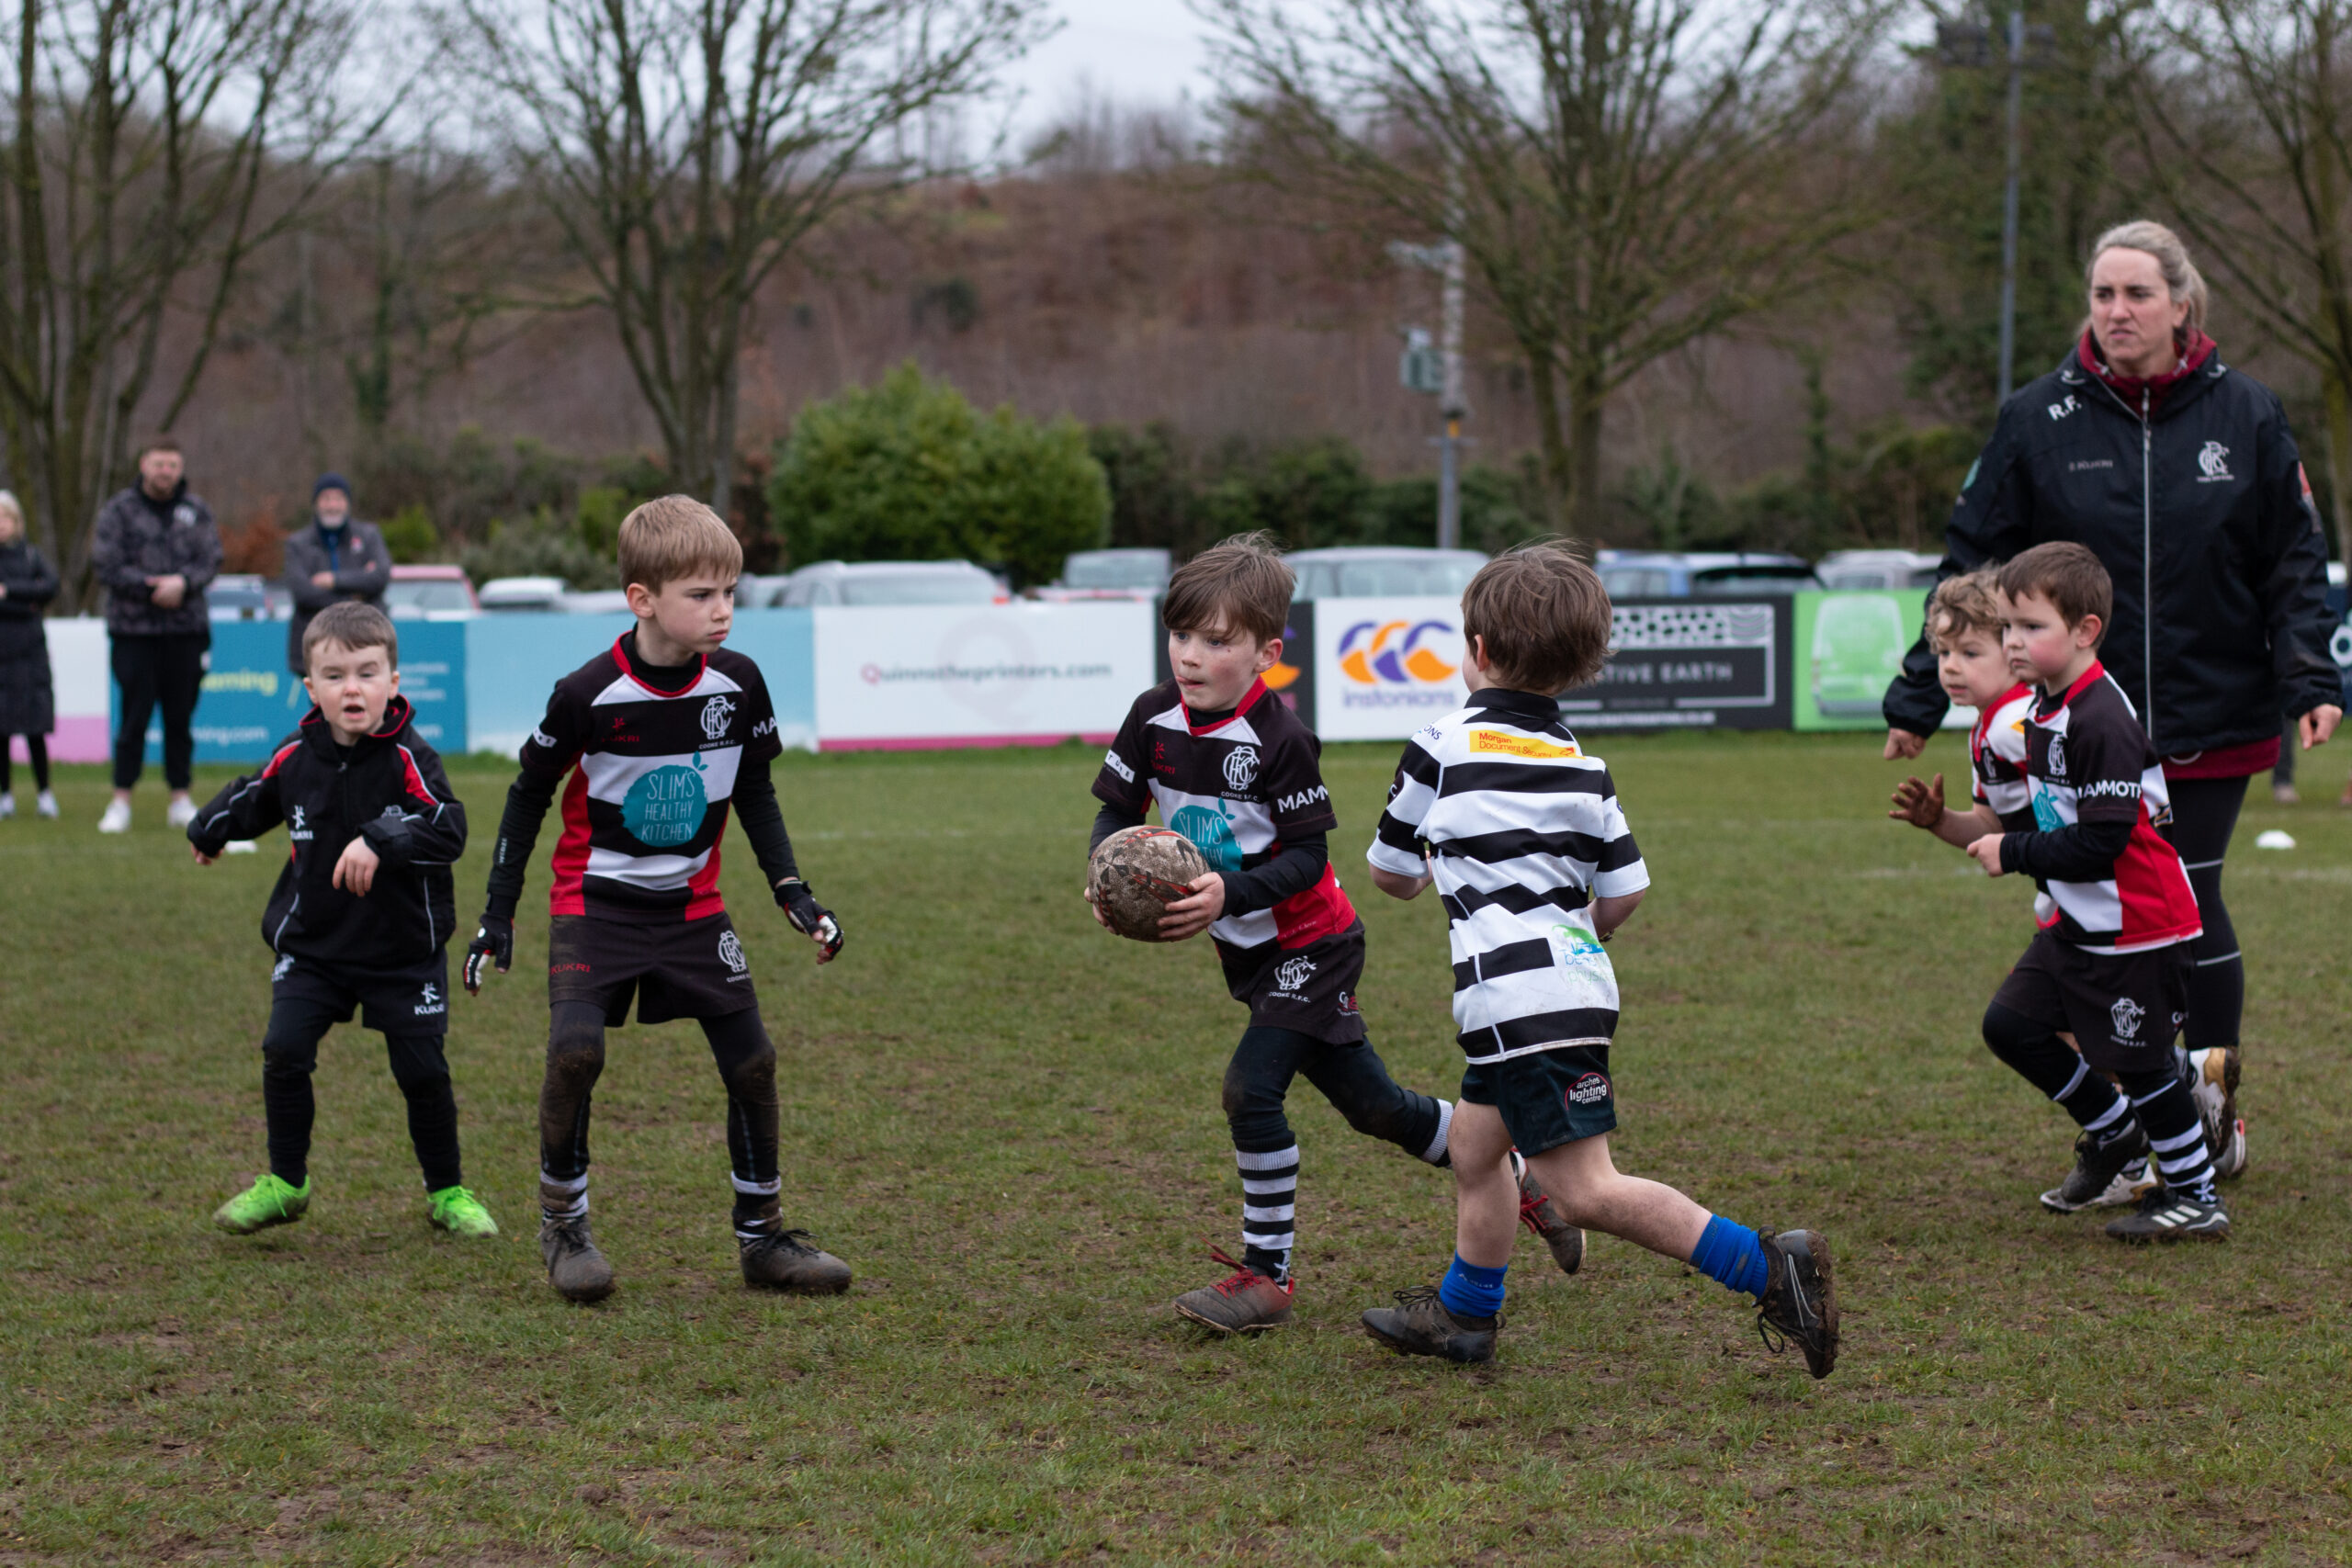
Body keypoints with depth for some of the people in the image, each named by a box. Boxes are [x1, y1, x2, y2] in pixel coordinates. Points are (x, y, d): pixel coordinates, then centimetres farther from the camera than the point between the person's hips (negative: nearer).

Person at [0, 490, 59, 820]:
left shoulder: (28, 554, 8)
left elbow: (50, 586, -7)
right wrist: (27, 602, -11)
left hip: (28, 648, 1)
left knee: (34, 725, -2)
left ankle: (44, 792, 7)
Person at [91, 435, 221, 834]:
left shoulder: (196, 512, 9)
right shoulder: (118, 511, 1)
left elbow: (211, 560, 2)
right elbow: (105, 565, -6)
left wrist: (183, 582, -18)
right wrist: (152, 588, -15)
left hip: (187, 628, 2)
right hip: (134, 629, -2)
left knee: (180, 715, 6)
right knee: (135, 715, -4)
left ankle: (181, 800, 14)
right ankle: (121, 801, 4)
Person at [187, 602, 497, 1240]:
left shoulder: (409, 759, -15)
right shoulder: (295, 758, -3)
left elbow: (448, 831, -27)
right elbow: (253, 800, 20)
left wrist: (381, 840, -41)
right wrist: (209, 830, 34)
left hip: (404, 952, -3)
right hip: (312, 945, 3)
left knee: (423, 1072, 0)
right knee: (284, 1054, -9)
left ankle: (447, 1191, 20)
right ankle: (285, 1183, 10)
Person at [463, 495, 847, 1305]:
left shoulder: (738, 684, -8)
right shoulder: (588, 694, -18)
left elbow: (755, 793, 8)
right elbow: (529, 795, -5)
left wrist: (792, 891, 0)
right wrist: (497, 915, -5)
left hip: (692, 907, 4)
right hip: (594, 904, -4)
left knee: (752, 1061, 0)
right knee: (575, 1050, -23)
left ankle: (762, 1236, 16)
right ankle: (562, 1223, -2)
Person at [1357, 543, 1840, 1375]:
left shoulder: (1442, 749, -6)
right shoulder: (1581, 766, 10)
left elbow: (1391, 874, 5)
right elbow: (1624, 893, 9)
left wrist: (1438, 865, 28)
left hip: (1518, 1000, -9)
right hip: (1575, 981, 9)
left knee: (1586, 1190, -11)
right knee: (1474, 1144, 24)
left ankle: (1770, 1268, -19)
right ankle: (1463, 1314, 37)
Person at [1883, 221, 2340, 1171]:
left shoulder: (2246, 415, 1)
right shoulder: (2039, 420, 0)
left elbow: (2295, 560, 6)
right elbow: (1972, 563, 3)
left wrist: (2310, 679, -6)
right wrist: (1920, 697, 2)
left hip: (2212, 723, 0)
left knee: (2191, 906, 2)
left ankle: (2214, 1116, 20)